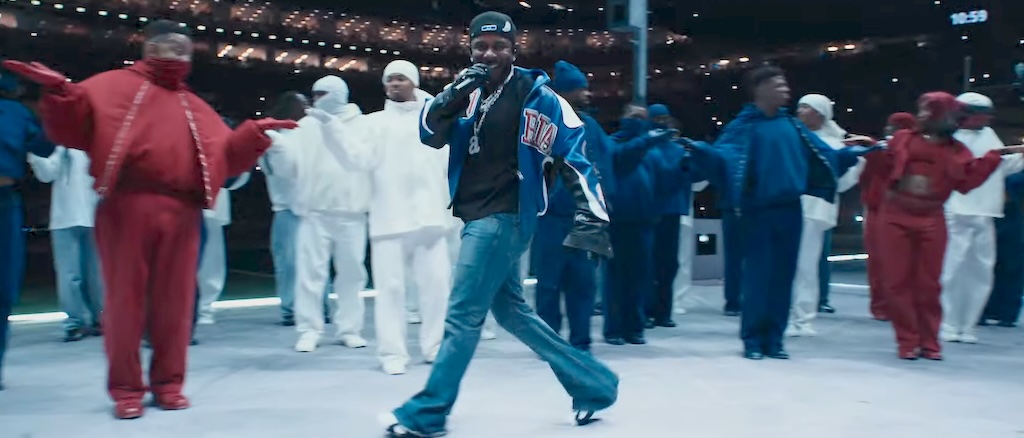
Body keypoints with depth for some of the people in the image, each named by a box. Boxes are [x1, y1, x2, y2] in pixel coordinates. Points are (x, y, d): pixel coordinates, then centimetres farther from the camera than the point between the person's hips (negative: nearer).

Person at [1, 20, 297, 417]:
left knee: (174, 301, 6)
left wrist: (254, 133, 3)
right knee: (125, 299, 2)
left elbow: (225, 154, 16)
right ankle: (125, 388, 12)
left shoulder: (194, 107, 21)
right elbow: (75, 128, -1)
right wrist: (59, 92, -18)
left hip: (181, 212, 4)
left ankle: (168, 383, 17)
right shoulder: (115, 86, 9)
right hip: (128, 207, -4)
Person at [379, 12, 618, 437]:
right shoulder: (470, 91, 9)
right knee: (512, 312, 15)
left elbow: (575, 151, -12)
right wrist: (455, 93, -16)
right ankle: (594, 385, 26)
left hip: (504, 217, -8)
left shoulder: (534, 93, -9)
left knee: (462, 316, -4)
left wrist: (590, 214, -19)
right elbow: (430, 135, 1)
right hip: (478, 217, 8)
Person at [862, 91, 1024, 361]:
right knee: (897, 280, 0)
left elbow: (968, 181, -8)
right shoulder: (902, 139, 7)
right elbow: (883, 170, 7)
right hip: (895, 217, 0)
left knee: (928, 283, 5)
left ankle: (929, 342, 16)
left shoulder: (956, 151, 6)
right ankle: (907, 341, 9)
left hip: (931, 221, 0)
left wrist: (995, 157, -13)